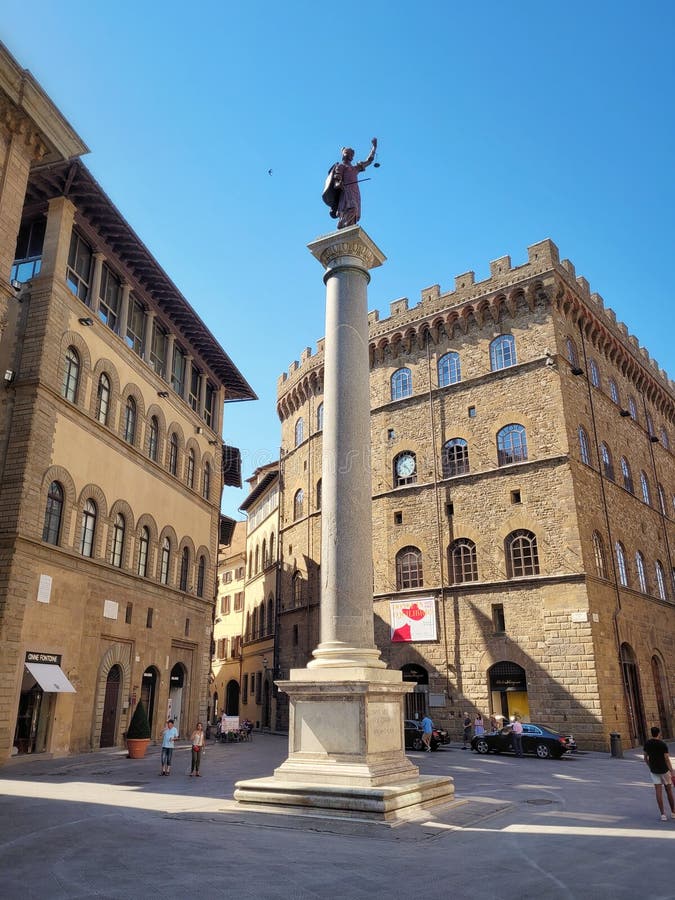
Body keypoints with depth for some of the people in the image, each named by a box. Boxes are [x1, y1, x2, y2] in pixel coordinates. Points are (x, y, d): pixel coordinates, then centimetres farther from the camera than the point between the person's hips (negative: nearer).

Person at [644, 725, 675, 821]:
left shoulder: (647, 743, -1)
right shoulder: (663, 744, -17)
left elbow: (645, 758, 7)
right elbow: (667, 759, -20)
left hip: (654, 771, 3)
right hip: (664, 770, -3)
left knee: (659, 792, 1)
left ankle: (662, 815, -4)